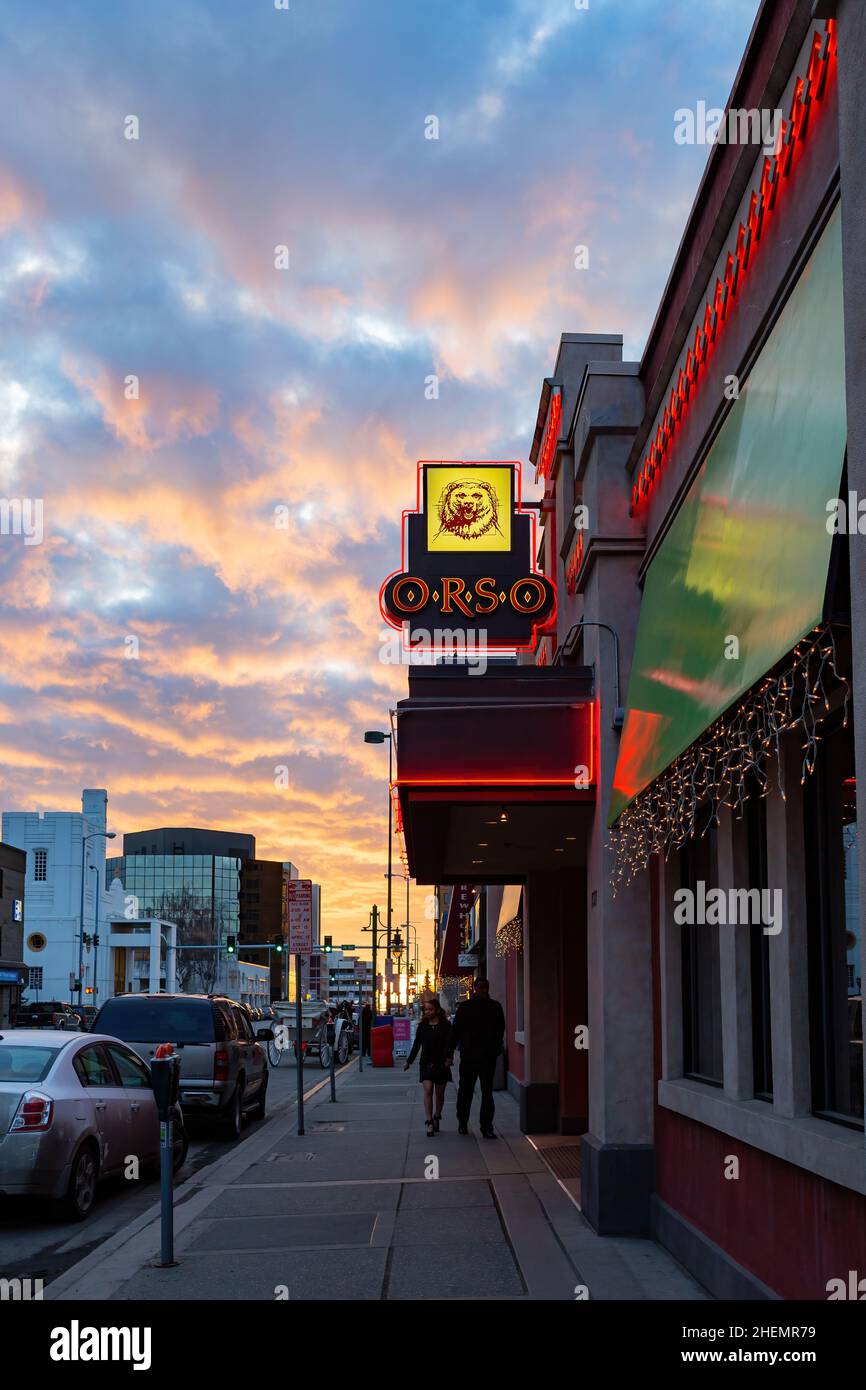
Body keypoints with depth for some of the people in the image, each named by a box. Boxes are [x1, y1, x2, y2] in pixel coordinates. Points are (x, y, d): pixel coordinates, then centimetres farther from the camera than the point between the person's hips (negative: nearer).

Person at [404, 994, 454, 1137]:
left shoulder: (445, 1026, -3)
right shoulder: (422, 1026, 6)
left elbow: (449, 1043, -10)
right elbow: (416, 1044, 14)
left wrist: (449, 1057, -26)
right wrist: (409, 1061, 18)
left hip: (441, 1063, -1)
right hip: (426, 1063, 1)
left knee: (440, 1094, 10)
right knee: (427, 1091, -12)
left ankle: (436, 1117, 31)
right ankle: (429, 1123, -16)